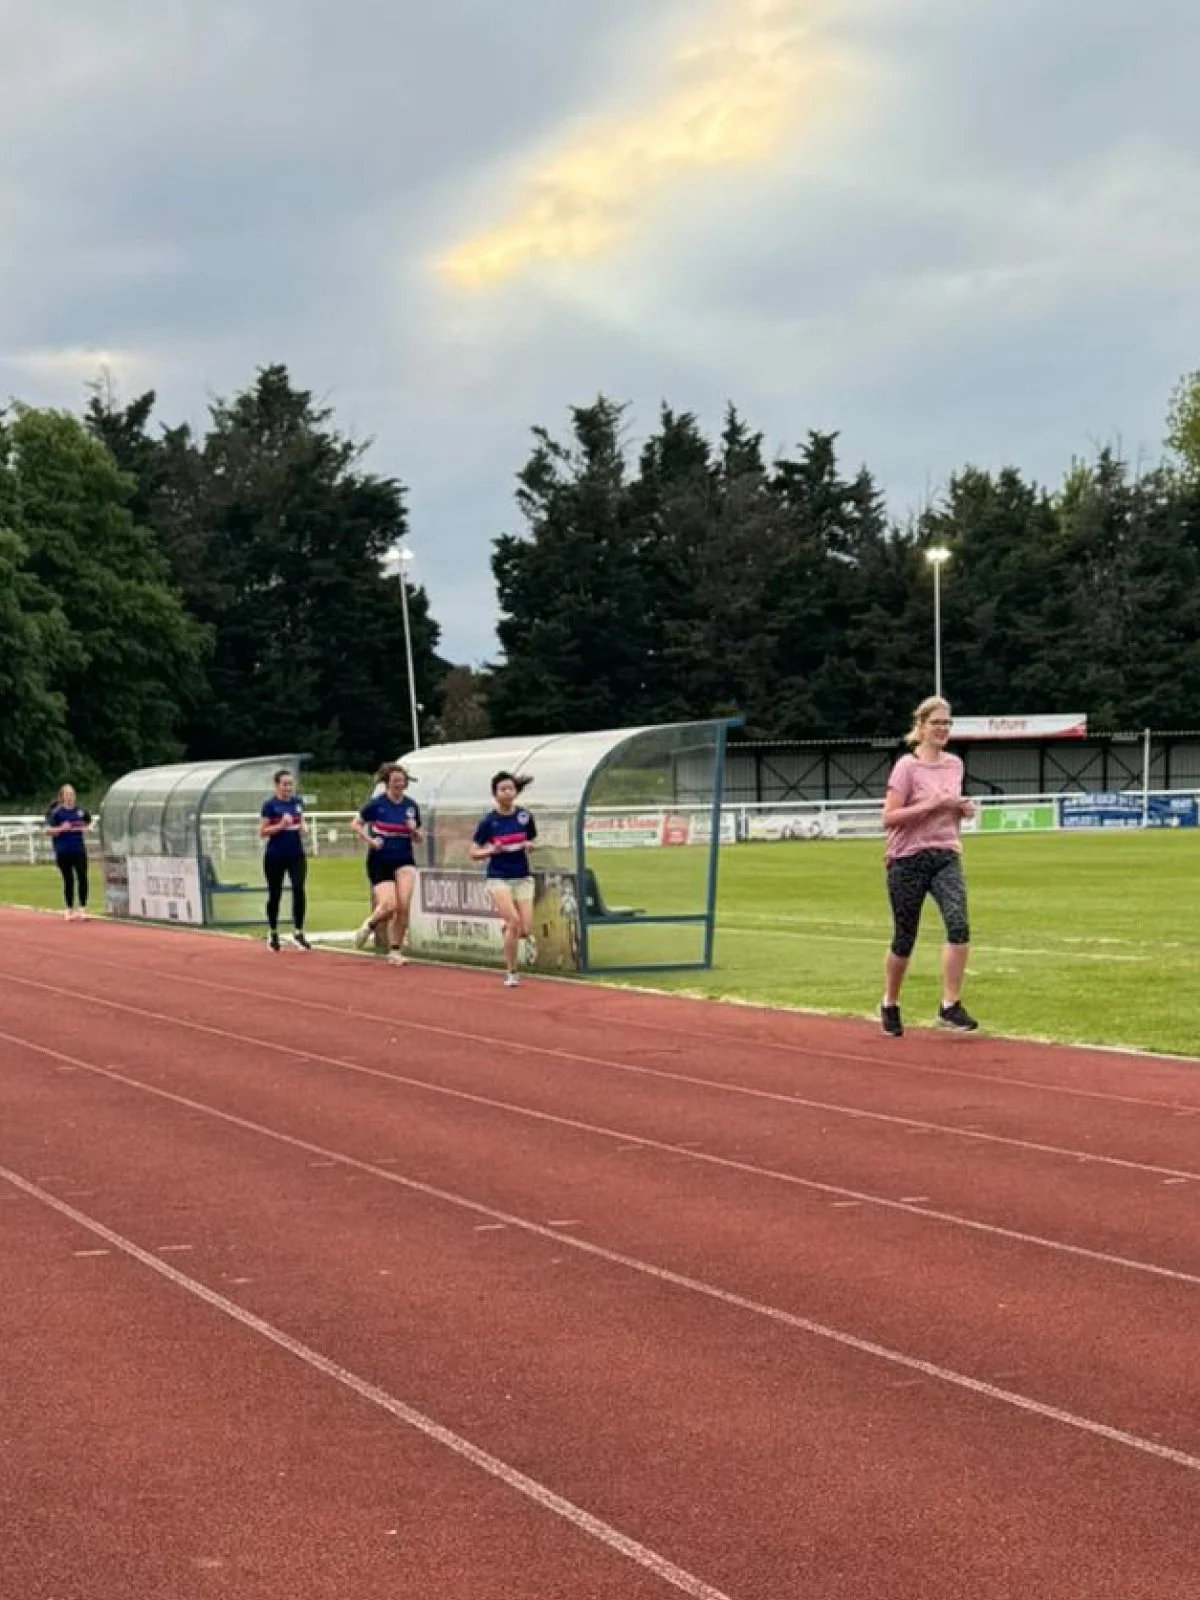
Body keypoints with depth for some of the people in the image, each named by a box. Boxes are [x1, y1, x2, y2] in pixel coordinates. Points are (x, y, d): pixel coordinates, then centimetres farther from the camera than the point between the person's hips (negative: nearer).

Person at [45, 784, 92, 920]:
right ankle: (69, 910, 14)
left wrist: (85, 827, 2)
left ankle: (83, 909, 1)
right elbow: (49, 830, -4)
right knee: (69, 880, 3)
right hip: (63, 852, -2)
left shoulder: (80, 810, 5)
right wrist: (61, 828, -20)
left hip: (79, 849, 2)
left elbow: (88, 822, 22)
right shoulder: (57, 812, -4)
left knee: (82, 878, -6)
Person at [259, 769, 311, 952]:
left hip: (296, 854, 3)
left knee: (299, 890, -12)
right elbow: (262, 832, -8)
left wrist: (304, 828, -2)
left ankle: (298, 932, -5)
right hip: (275, 856, -3)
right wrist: (281, 825, -21)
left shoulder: (298, 802, 6)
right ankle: (273, 933, 24)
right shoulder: (270, 805, -7)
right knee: (274, 894, 8)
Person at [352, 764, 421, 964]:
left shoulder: (411, 806, 2)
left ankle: (395, 950, 2)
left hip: (404, 860, 3)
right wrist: (370, 840, -12)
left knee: (404, 906, -12)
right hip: (380, 862, -3)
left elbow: (417, 840, 11)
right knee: (389, 906, -14)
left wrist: (414, 831, -11)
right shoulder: (376, 804, -7)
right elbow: (355, 824, 2)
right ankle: (369, 926, 20)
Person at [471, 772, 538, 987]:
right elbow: (474, 854, -1)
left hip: (522, 878, 2)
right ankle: (511, 973, -6)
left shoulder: (525, 816, 1)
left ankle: (526, 937, 35)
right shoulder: (488, 821, -6)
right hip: (499, 878, -2)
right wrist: (491, 850, -19)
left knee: (525, 929, -7)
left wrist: (529, 845, -6)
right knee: (514, 920, -21)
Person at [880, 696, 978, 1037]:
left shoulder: (954, 765, 10)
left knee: (959, 925, -19)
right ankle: (890, 1005, 27)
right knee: (904, 939, 5)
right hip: (908, 860, -4)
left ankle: (950, 1007, -15)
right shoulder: (907, 766, -8)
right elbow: (889, 818, -15)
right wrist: (933, 804, -20)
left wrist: (962, 809, 3)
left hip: (946, 857, 4)